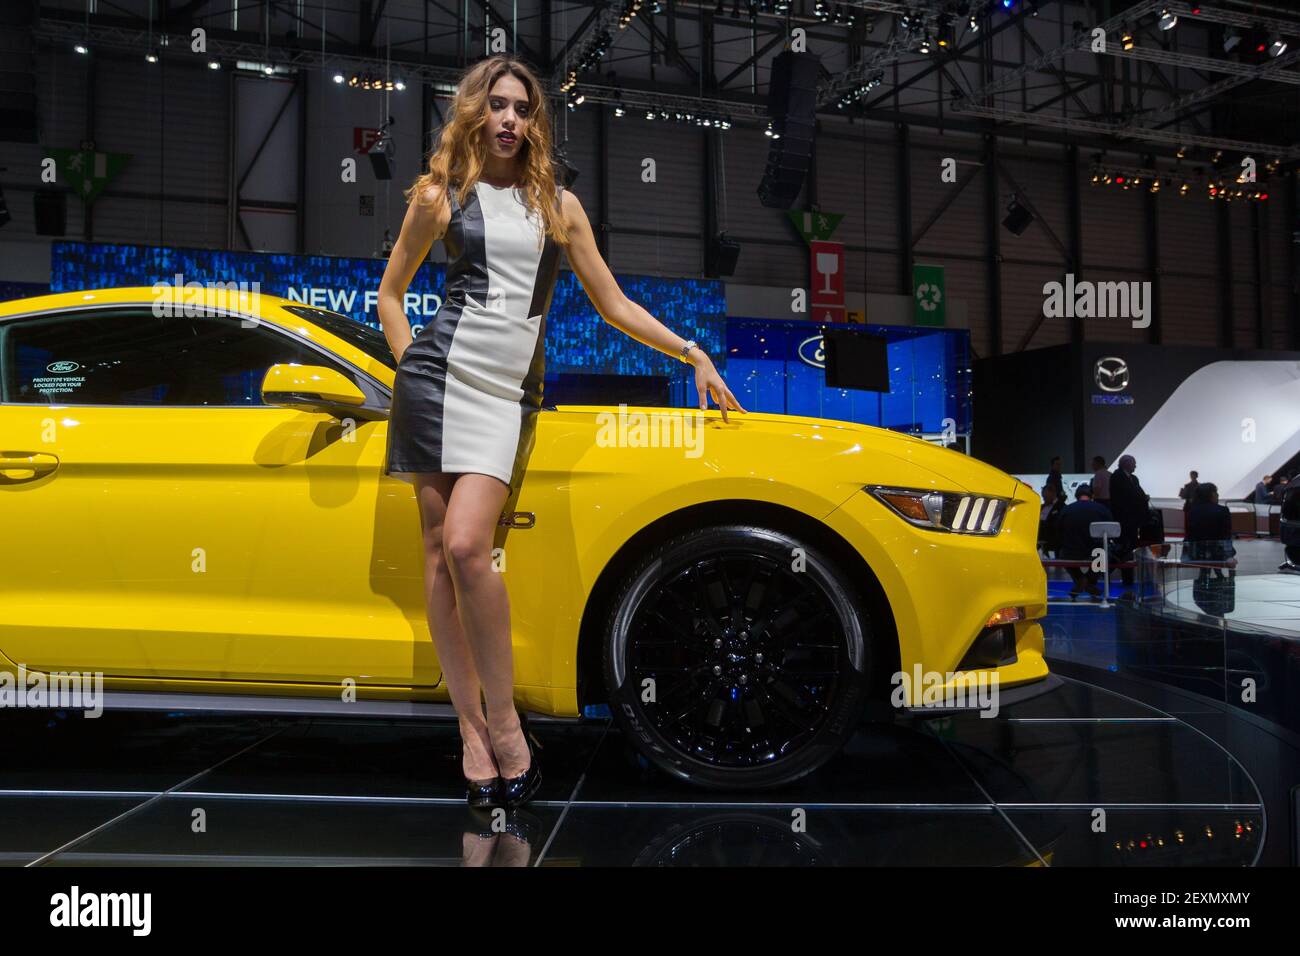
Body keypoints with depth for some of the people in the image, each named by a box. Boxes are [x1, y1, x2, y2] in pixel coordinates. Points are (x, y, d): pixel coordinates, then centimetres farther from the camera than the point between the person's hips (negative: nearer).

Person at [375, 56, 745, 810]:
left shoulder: (558, 203, 15)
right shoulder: (440, 195, 11)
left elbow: (614, 305, 16)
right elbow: (391, 292, 18)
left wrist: (693, 353, 10)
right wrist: (409, 368, 5)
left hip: (510, 392, 0)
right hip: (442, 372, 1)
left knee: (466, 546, -19)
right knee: (441, 549, -4)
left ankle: (503, 718, -7)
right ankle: (473, 724, 3)